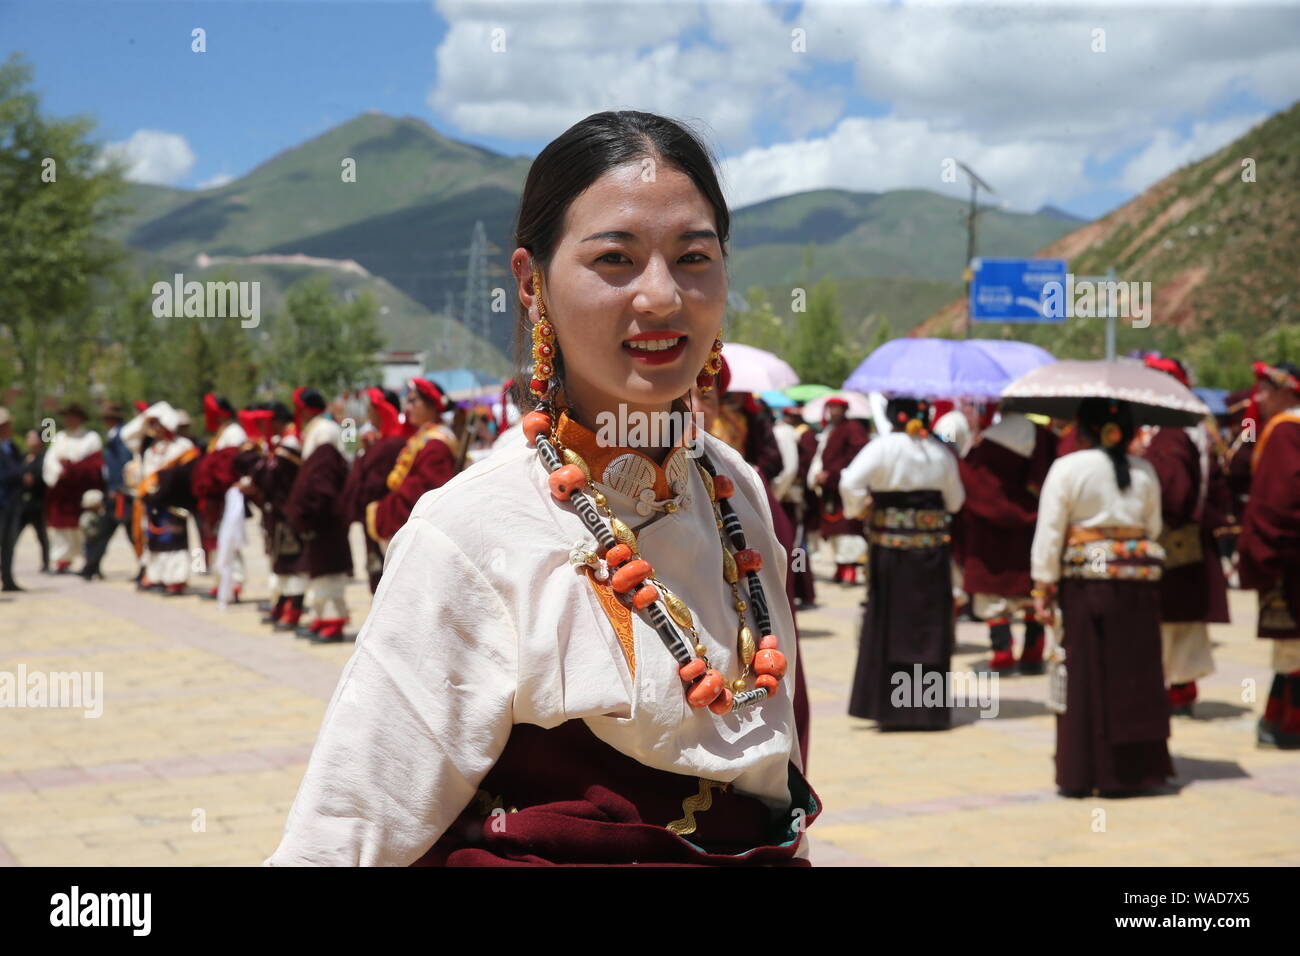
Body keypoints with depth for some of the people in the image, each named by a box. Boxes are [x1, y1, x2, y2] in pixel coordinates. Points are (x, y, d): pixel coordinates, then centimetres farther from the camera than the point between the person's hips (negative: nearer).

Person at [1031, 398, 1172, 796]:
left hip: (1086, 579, -3)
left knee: (1085, 677, 2)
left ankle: (1082, 774, 5)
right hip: (1140, 576, 4)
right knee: (1136, 675, 9)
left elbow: (1049, 531, -6)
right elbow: (1153, 527, 11)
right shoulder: (1145, 472, 7)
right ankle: (1134, 768, 15)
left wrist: (1043, 584, 0)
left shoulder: (1067, 468, -6)